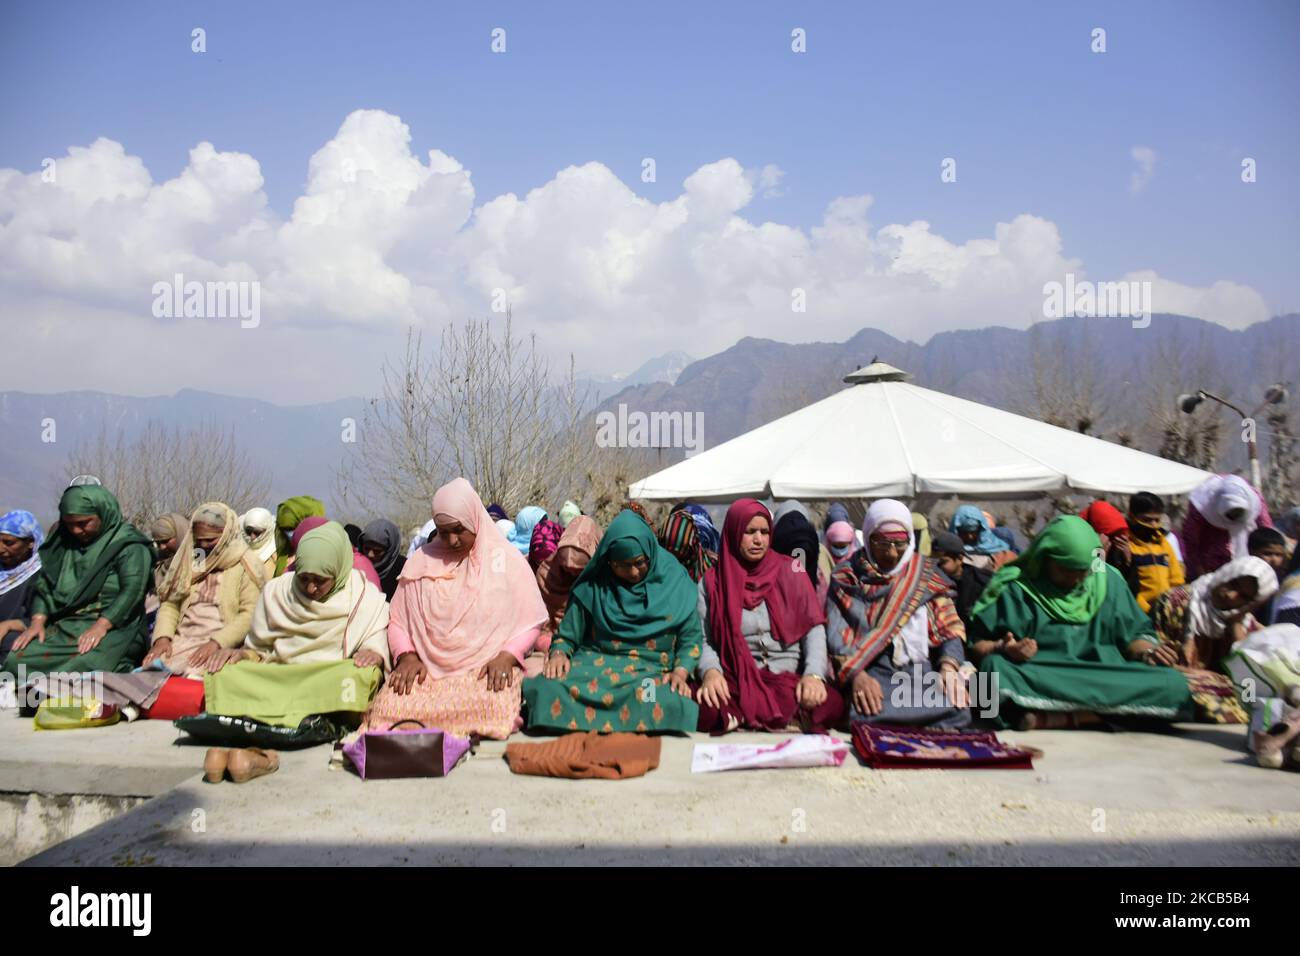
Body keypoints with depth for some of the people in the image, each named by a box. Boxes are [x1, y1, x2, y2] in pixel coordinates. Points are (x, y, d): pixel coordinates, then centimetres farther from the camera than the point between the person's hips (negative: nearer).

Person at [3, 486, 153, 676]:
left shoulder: (129, 545, -2)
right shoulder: (63, 543, 19)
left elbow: (132, 590, -14)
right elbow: (44, 584, 13)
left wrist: (101, 626, -25)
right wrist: (37, 621, -4)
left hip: (113, 627, -6)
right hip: (64, 626, 6)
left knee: (84, 666, -35)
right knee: (16, 660, -18)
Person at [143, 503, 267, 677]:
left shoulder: (246, 565, 1)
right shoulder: (189, 561, 19)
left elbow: (250, 615, -8)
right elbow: (170, 604, 15)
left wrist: (216, 643, -19)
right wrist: (163, 637, -2)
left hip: (222, 646, -5)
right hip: (180, 641, 5)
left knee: (192, 677, -30)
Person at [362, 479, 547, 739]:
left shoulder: (506, 557, 5)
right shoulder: (423, 560, 12)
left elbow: (531, 621, 5)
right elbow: (398, 620, 13)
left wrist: (507, 656, -10)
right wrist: (407, 656, -5)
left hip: (488, 671, -1)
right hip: (426, 670, 1)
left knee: (494, 708, -34)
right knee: (388, 706, -29)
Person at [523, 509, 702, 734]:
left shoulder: (674, 582, 5)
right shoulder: (593, 586, 7)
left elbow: (690, 639, 7)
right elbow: (567, 635, 12)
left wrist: (680, 672, -11)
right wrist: (559, 653, -10)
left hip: (654, 672, -1)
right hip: (595, 663, 1)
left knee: (666, 705, -39)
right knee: (550, 689, -32)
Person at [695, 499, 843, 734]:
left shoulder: (791, 571, 8)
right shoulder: (712, 582, 8)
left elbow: (814, 628, 3)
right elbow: (704, 640, 5)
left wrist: (814, 674, -16)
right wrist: (711, 671, -18)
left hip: (790, 678, 1)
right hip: (736, 681, 0)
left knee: (830, 706, -32)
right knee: (708, 710, -35)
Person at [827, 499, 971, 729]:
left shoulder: (926, 575, 15)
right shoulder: (846, 577, 8)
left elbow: (950, 627, 11)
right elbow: (836, 634, -1)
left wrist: (949, 665, -10)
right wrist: (856, 674, -19)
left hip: (921, 670, 2)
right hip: (870, 669, -2)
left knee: (956, 707, -29)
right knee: (867, 712, -35)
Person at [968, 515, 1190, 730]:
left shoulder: (1108, 581, 13)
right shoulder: (1016, 588, 3)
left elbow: (1133, 633, 19)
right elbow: (977, 643, 1)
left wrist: (1147, 652, -4)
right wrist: (1003, 649, -20)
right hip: (1038, 679, -4)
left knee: (1174, 683, -24)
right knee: (996, 670, -34)